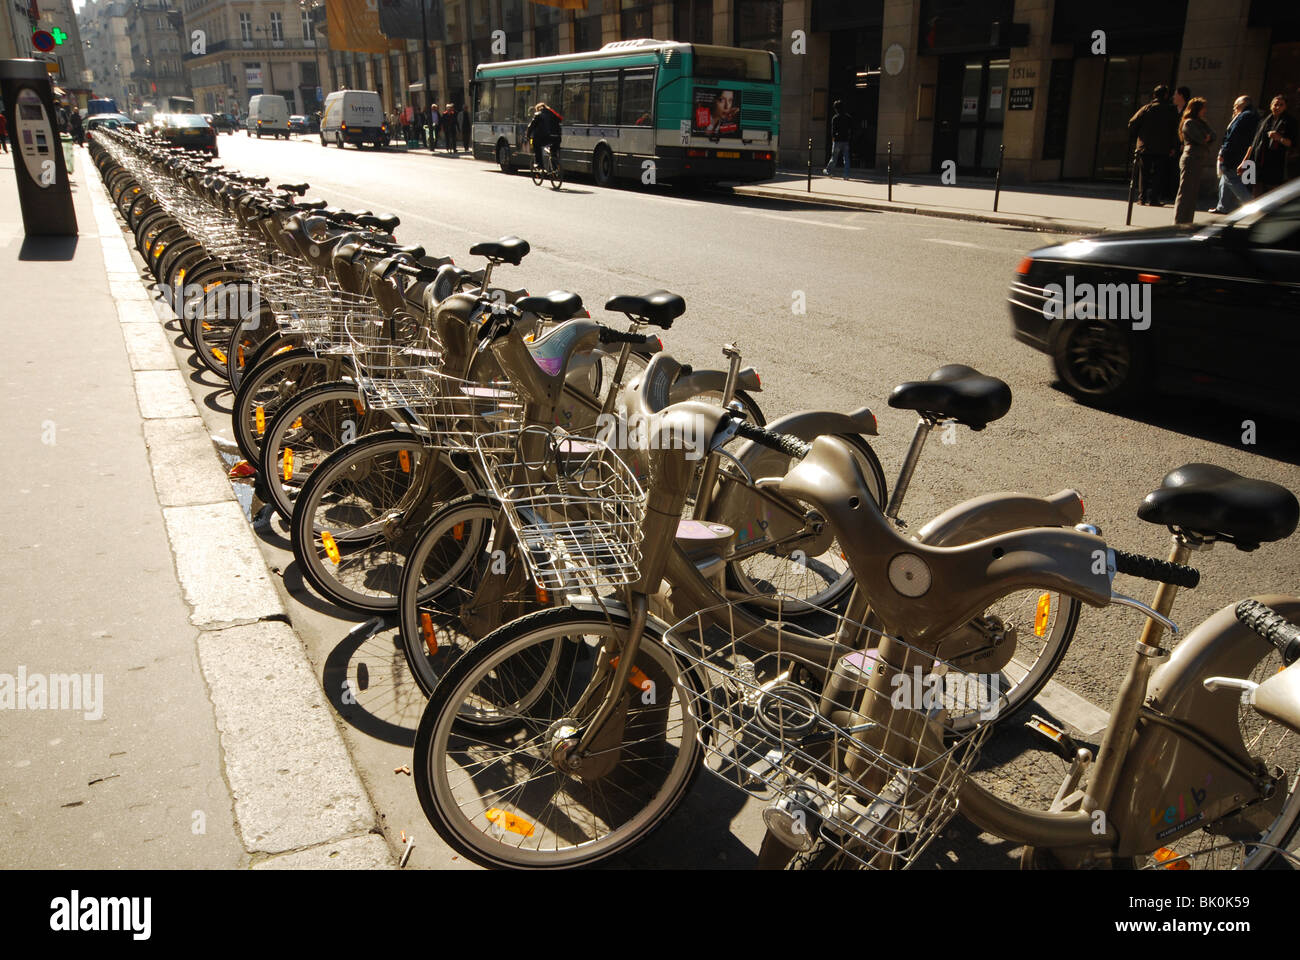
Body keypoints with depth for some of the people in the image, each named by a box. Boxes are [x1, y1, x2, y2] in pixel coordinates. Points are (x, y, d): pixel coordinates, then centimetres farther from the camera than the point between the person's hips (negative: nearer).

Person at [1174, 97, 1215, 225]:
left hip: (1199, 161, 9)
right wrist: (1206, 137, 6)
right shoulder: (1189, 123, -6)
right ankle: (1180, 222, -10)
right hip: (1191, 160, -9)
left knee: (1193, 193, 9)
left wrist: (1206, 137, -5)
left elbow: (1212, 137, 14)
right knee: (1185, 192, -9)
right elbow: (1201, 139, -14)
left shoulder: (1200, 123, 23)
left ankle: (1187, 223, 12)